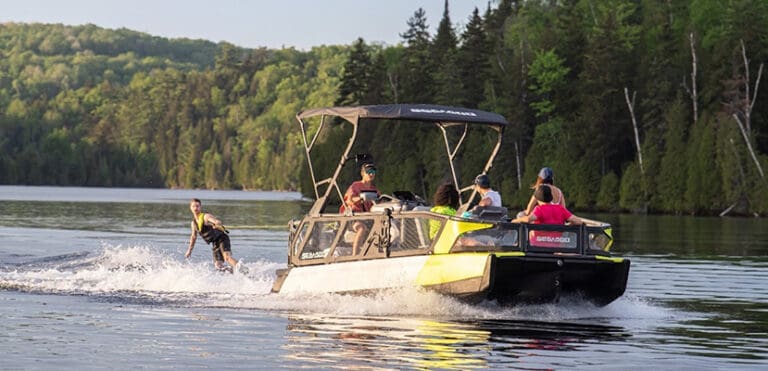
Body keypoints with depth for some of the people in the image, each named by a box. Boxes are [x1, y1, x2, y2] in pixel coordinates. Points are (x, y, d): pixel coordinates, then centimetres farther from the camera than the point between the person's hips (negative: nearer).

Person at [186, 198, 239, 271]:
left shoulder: (205, 216, -8)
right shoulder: (194, 223, 13)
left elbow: (218, 222, -24)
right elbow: (193, 237, 28)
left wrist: (217, 223, -44)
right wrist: (189, 250, 32)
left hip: (222, 238, -7)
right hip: (215, 243, 7)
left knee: (227, 257, -29)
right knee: (218, 265, -12)